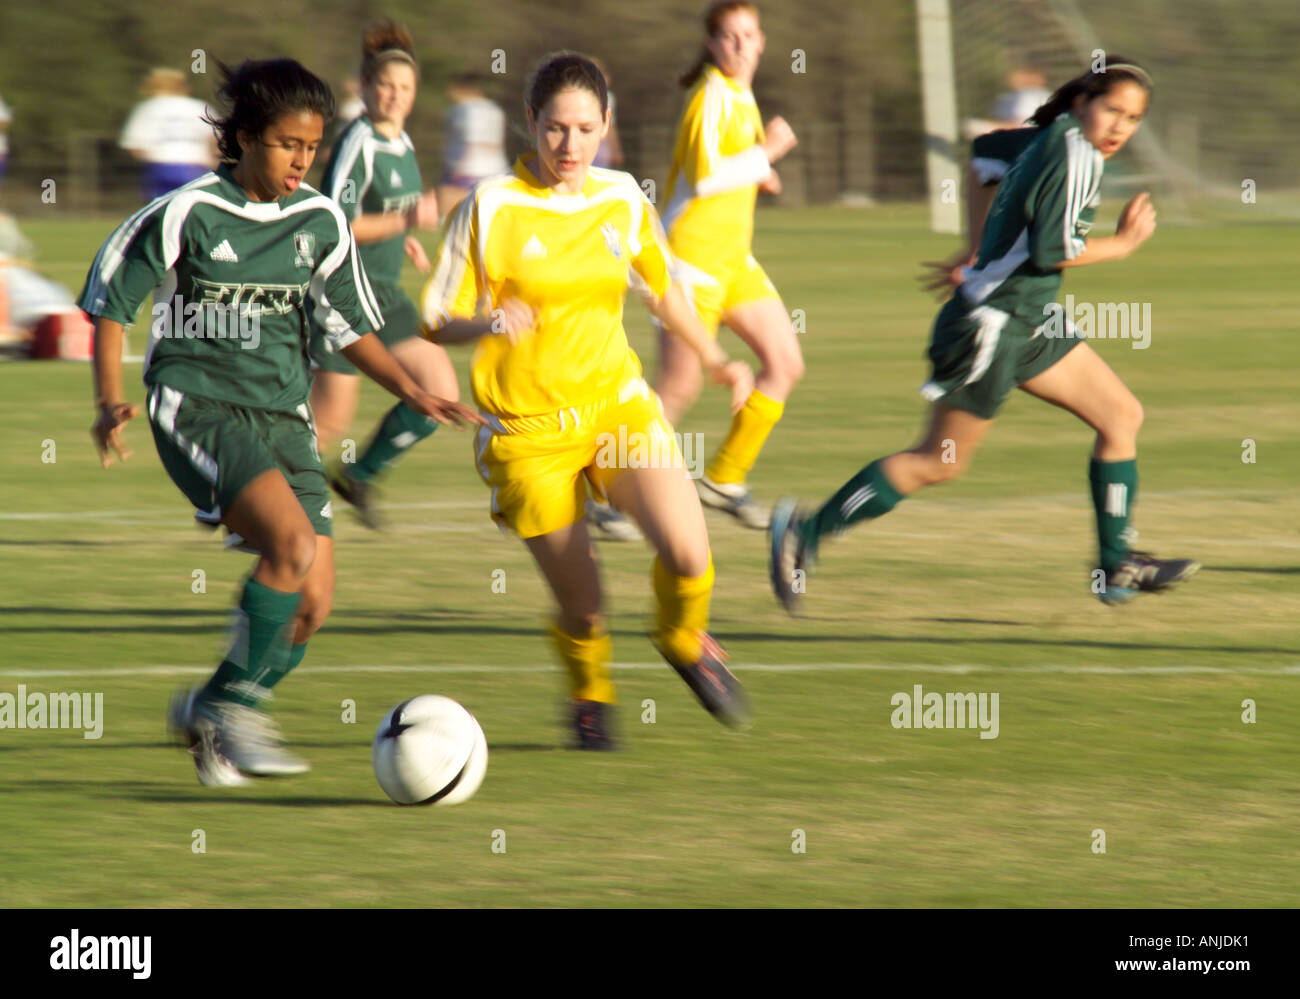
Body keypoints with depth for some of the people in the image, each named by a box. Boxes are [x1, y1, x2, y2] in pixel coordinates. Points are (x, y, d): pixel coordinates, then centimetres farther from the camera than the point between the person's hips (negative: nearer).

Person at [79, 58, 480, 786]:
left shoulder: (322, 222, 6)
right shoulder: (187, 214, -8)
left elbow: (351, 323, 16)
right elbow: (112, 300, 0)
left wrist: (413, 392, 4)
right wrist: (112, 403, -10)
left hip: (282, 416, 6)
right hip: (198, 408, -6)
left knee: (313, 602, -4)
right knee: (293, 541, -28)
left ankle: (210, 712, 16)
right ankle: (236, 705, -14)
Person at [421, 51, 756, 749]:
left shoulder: (623, 200, 2)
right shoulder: (493, 207, -11)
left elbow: (661, 290, 21)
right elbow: (438, 323, -10)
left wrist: (714, 360, 23)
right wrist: (492, 323, -29)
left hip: (618, 404, 3)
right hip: (528, 430, -3)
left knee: (688, 555, -18)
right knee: (582, 609, -4)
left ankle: (683, 639, 17)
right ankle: (590, 696, 30)